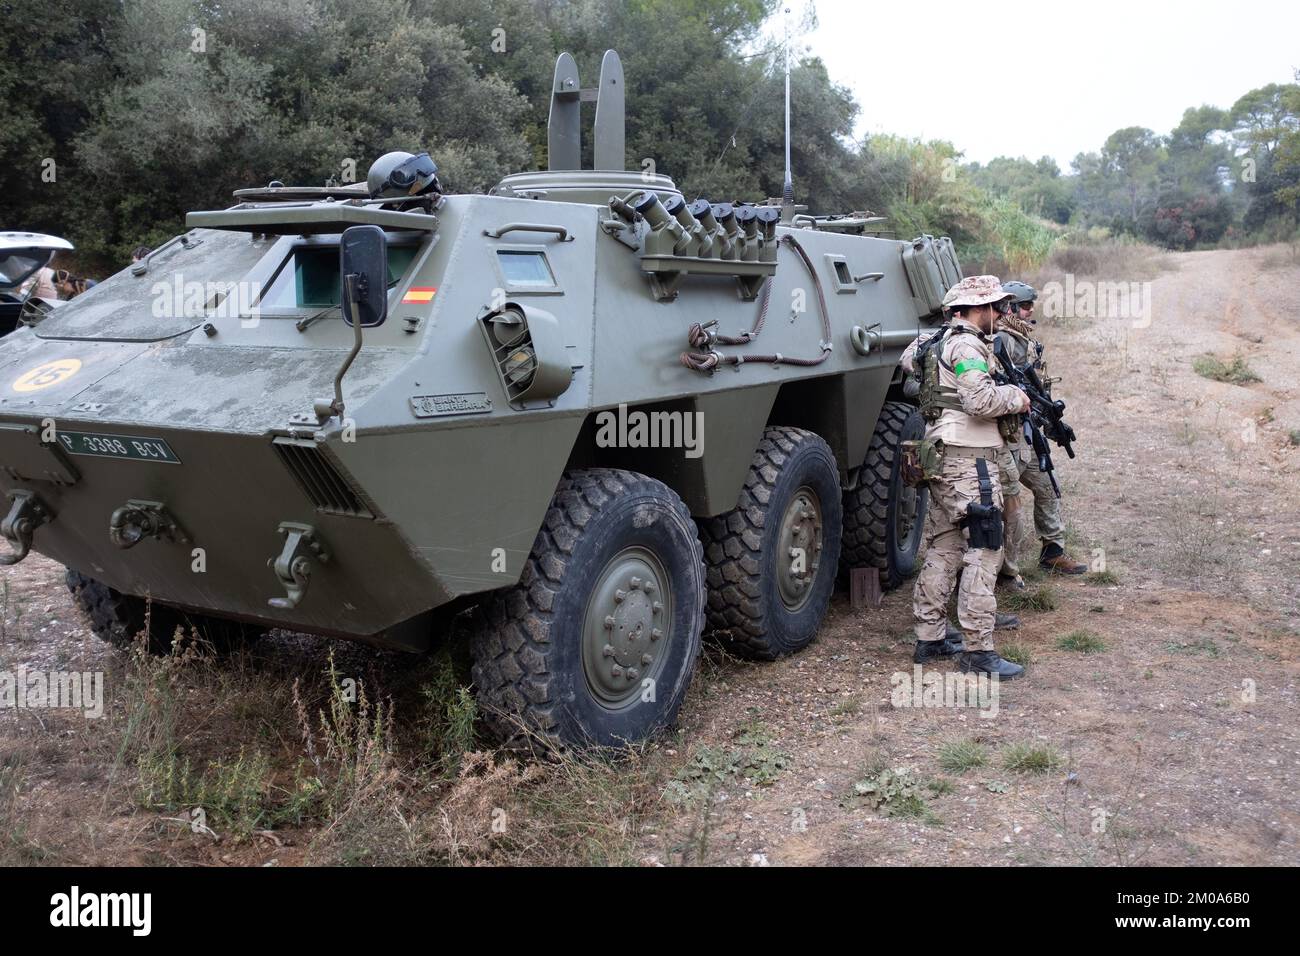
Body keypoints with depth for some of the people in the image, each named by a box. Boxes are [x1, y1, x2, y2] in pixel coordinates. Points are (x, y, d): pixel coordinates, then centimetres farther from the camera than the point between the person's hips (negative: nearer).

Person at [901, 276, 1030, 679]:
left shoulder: (937, 341, 16)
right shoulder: (966, 347, -12)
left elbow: (909, 360, 35)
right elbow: (981, 401, -23)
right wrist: (1016, 397, -6)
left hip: (942, 461, 10)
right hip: (968, 462, -10)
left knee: (943, 550, 14)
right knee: (984, 553, -8)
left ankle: (929, 638, 19)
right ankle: (978, 649, -7)